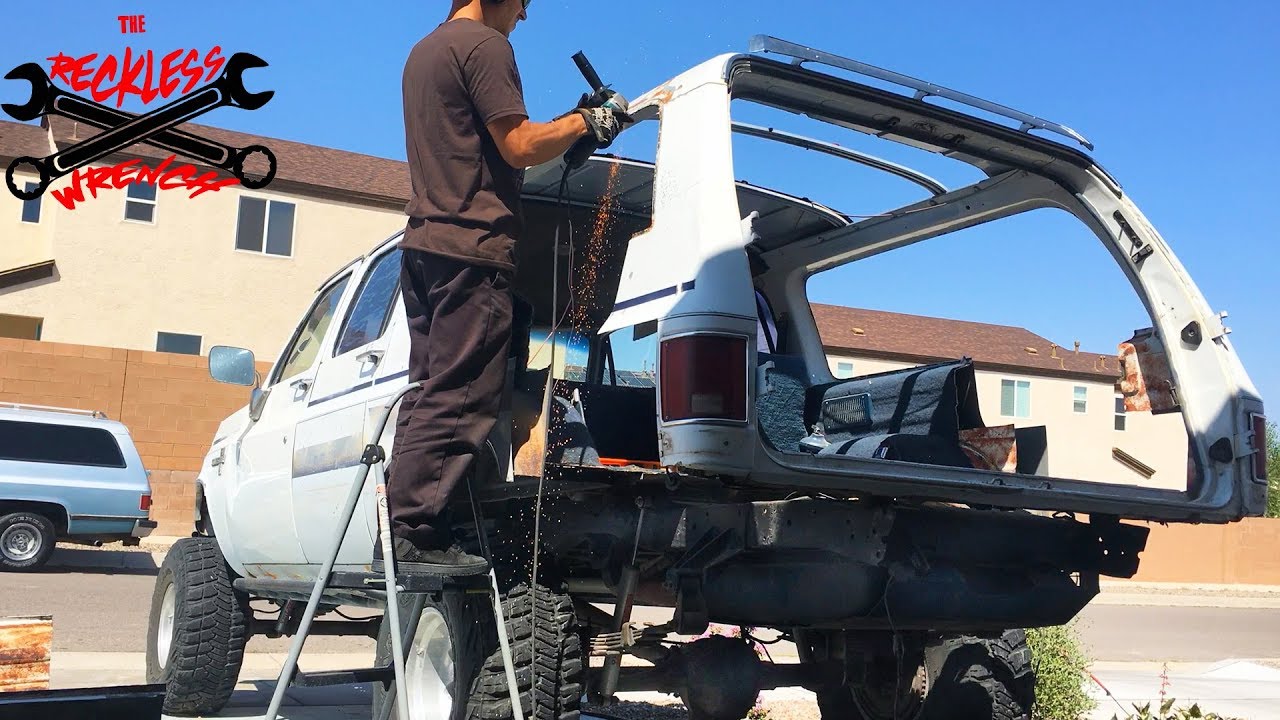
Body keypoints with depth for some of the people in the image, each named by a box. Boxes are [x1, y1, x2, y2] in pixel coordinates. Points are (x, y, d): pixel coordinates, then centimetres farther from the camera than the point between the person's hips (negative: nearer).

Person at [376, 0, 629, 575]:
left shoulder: (425, 52, 24)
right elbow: (519, 147, -12)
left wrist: (567, 127, 20)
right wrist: (585, 123, 2)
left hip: (425, 243, 10)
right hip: (473, 246, -10)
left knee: (430, 394, 8)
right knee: (458, 399, -10)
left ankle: (401, 530, 7)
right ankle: (418, 535, -12)